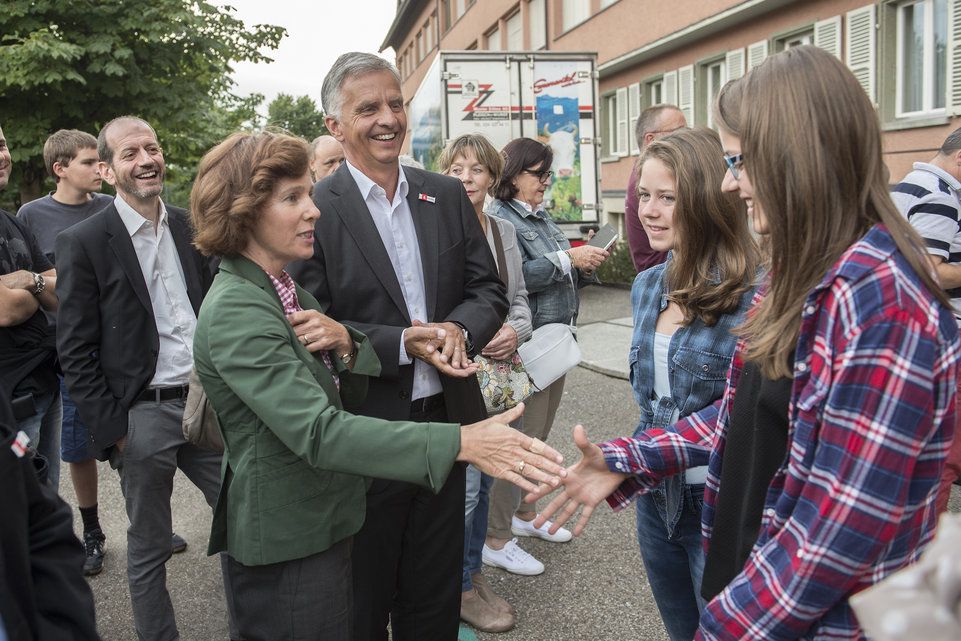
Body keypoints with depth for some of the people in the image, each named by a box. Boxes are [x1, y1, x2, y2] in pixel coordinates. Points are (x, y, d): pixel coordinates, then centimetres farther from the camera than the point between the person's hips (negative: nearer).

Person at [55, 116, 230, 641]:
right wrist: (111, 430, -9)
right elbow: (75, 353, -7)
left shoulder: (190, 227, 6)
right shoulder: (83, 242, -7)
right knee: (149, 550, 10)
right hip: (143, 414, -4)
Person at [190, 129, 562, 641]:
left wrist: (345, 344, -15)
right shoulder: (234, 311, -23)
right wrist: (460, 441, -37)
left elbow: (348, 392, 7)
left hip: (321, 525, 9)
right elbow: (318, 433, -33)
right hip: (284, 546, -9)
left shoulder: (282, 289, 6)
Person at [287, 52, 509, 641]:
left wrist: (457, 329, -15)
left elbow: (489, 290, 6)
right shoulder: (315, 211, -10)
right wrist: (404, 346, -23)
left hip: (444, 421, 4)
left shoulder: (448, 196, 4)